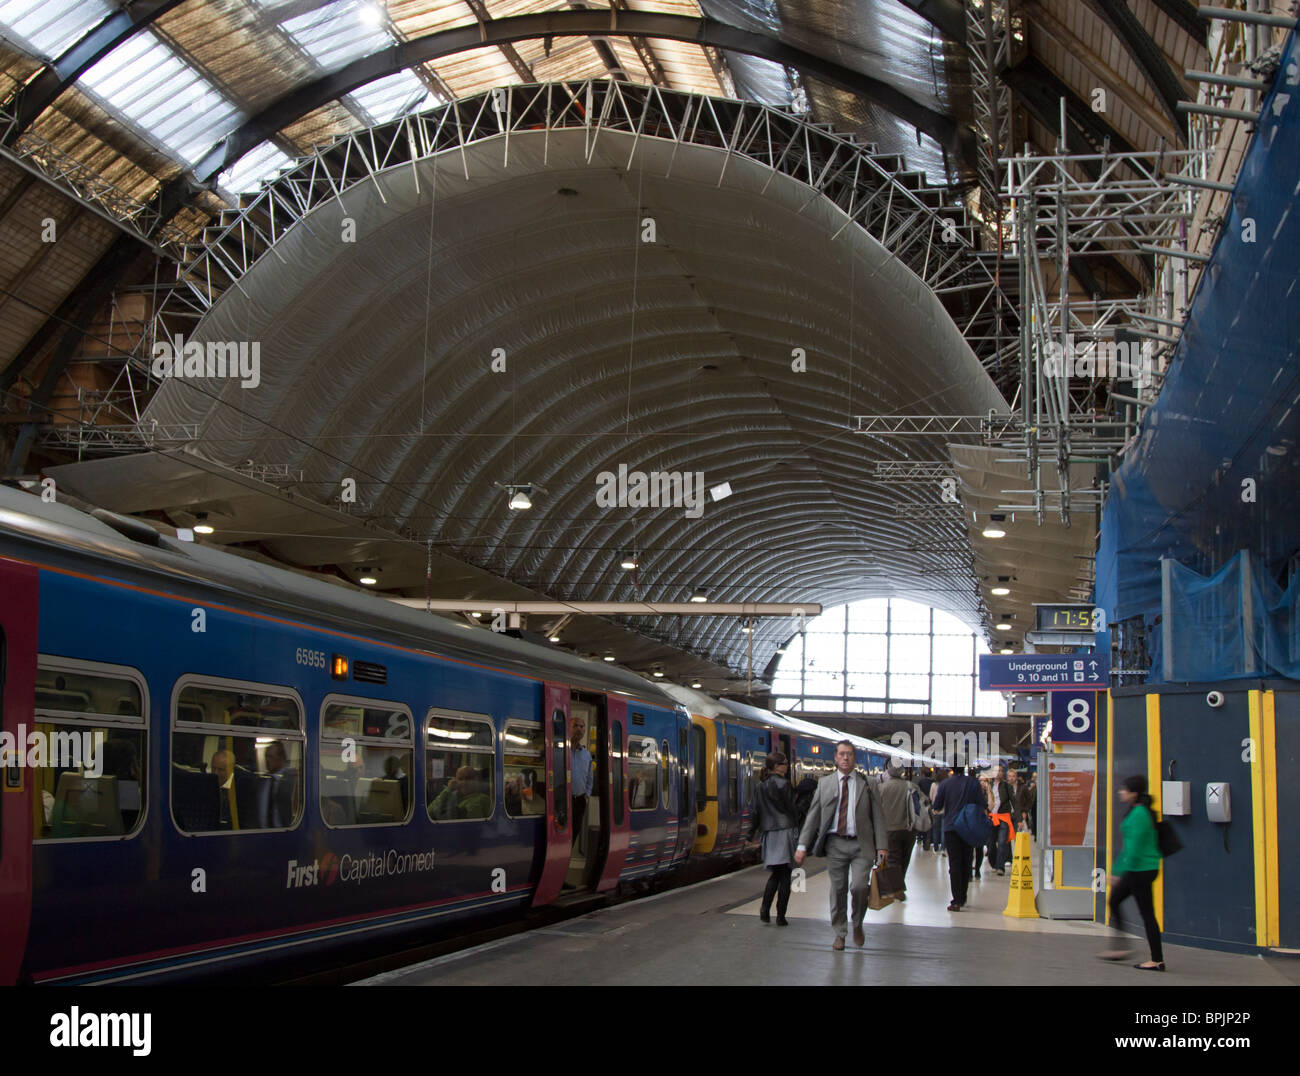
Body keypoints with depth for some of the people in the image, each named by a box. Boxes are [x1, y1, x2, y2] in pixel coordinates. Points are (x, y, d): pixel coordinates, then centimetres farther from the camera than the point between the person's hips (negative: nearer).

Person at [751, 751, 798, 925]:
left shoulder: (760, 786, 8)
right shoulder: (782, 784, -11)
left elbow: (756, 812, 11)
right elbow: (790, 809, -8)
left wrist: (753, 834, 15)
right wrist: (796, 833, 0)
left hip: (768, 834, 6)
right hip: (784, 831, -6)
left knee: (774, 875, 16)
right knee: (784, 877, 1)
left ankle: (765, 909, -1)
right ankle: (780, 916, 0)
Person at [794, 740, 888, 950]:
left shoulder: (867, 784, 6)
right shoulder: (825, 784, 8)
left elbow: (878, 817, 5)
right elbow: (812, 815, 7)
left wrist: (881, 846, -5)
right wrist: (802, 845, 0)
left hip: (861, 844, -1)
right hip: (835, 844, 1)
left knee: (858, 886, -14)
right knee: (838, 890, 4)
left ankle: (857, 925, 12)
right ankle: (839, 933, 19)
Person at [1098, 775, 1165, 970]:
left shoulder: (1138, 815, -19)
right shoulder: (1140, 812, 13)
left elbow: (1134, 847, -22)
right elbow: (1130, 846, 20)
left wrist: (1119, 872, -19)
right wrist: (1117, 870, 24)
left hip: (1142, 870, -11)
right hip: (1137, 870, 11)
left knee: (1146, 912, -4)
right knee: (1114, 901, 17)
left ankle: (1157, 960, 1)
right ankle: (1120, 948, 22)